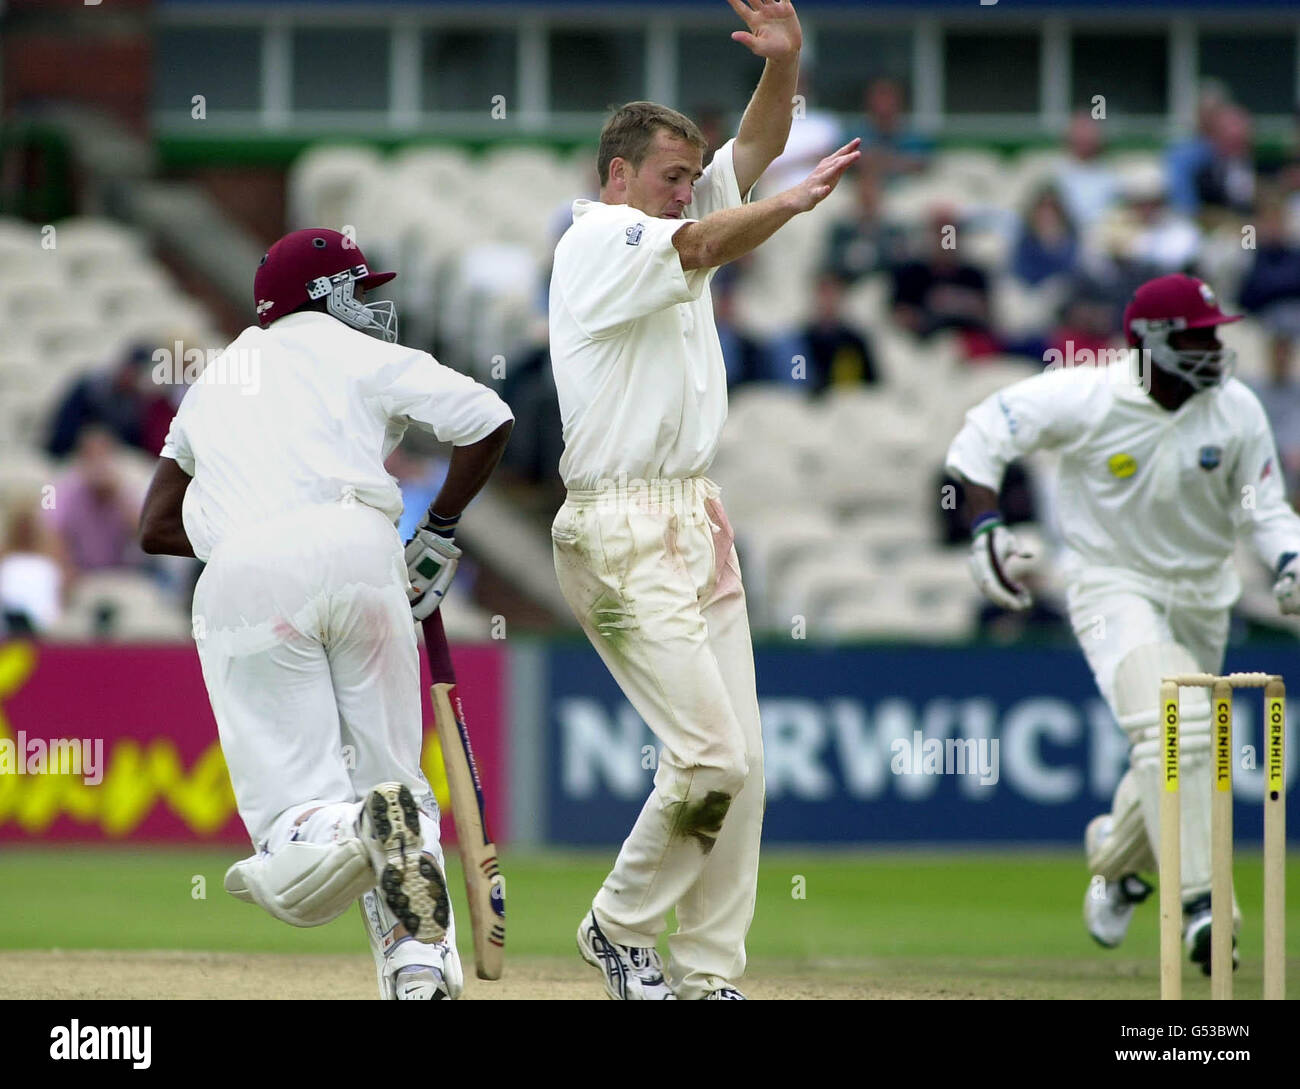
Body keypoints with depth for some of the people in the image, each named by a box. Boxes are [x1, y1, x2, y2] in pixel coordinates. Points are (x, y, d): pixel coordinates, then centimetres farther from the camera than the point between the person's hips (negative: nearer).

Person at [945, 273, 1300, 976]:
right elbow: (981, 436, -8)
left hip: (1200, 596, 5)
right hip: (1113, 583, -5)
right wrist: (986, 528, -18)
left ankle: (1117, 858, 44)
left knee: (1177, 753, 12)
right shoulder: (1085, 399, -18)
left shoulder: (1236, 410, -8)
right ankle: (1198, 902, -26)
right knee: (1173, 730, -26)